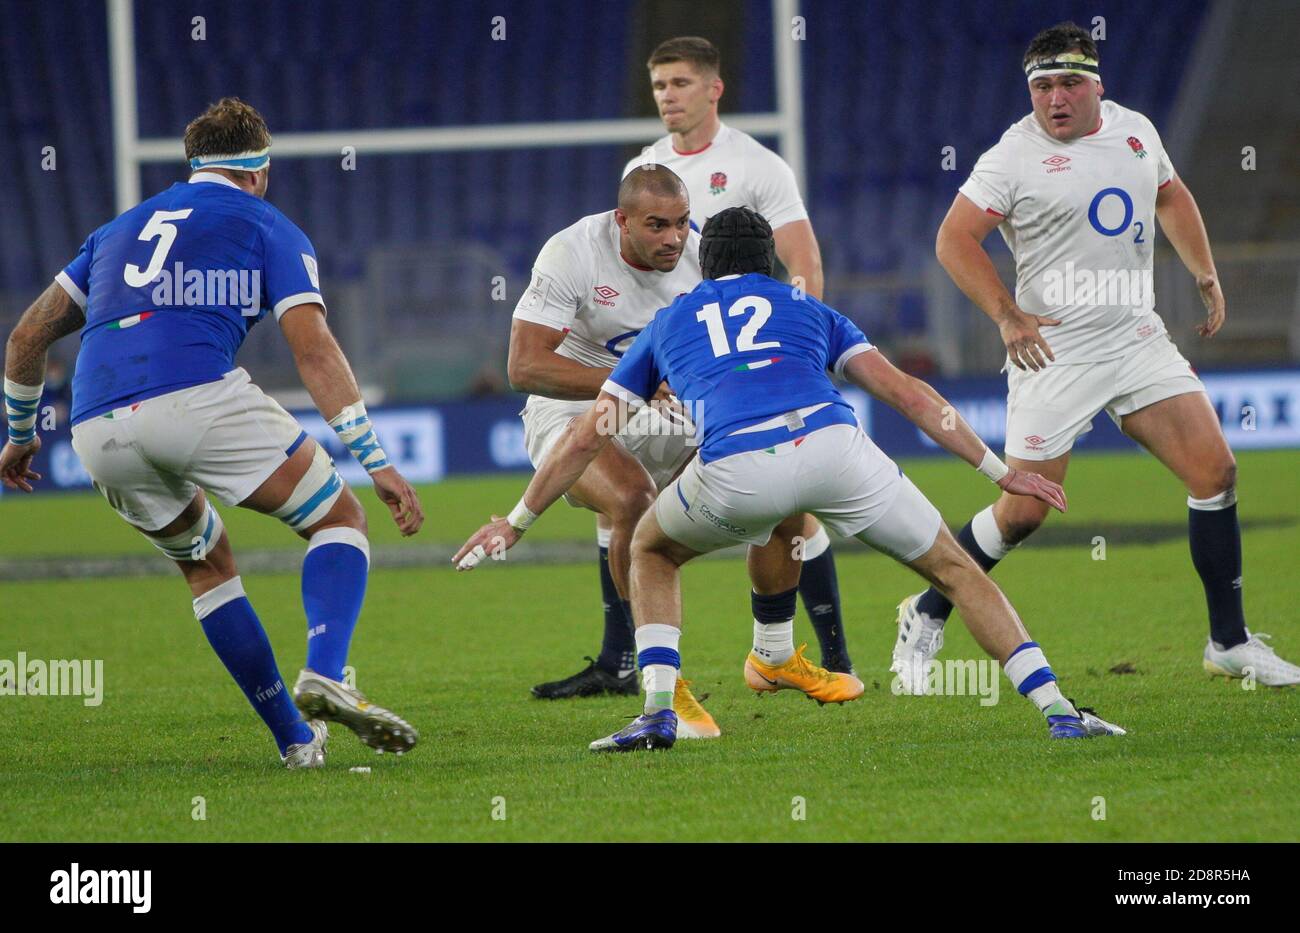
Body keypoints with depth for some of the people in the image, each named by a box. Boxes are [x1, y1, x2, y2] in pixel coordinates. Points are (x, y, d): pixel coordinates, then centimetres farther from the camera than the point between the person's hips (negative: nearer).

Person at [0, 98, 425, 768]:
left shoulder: (122, 228, 32)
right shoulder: (267, 227, 17)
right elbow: (314, 351, 4)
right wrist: (376, 462, 0)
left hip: (97, 431, 5)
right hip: (198, 397, -5)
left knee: (207, 564, 27)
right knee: (339, 518, 10)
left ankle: (295, 737, 21)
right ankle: (324, 675, -17)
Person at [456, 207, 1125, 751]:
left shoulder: (669, 324, 34)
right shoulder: (807, 311, 33)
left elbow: (587, 437, 32)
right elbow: (905, 393, 23)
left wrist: (517, 521, 41)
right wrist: (999, 471, 26)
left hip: (733, 472, 0)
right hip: (830, 445, 0)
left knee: (651, 552, 32)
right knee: (955, 569, 18)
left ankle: (657, 713, 16)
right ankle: (1058, 710, 8)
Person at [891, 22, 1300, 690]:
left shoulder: (1135, 131, 7)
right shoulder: (1015, 156, -11)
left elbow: (1171, 196, 26)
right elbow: (954, 240, -11)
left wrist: (1206, 275, 22)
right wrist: (1008, 317, -17)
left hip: (1138, 339, 5)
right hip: (1054, 351, -5)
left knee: (1215, 471, -4)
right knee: (1025, 512, -6)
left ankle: (1230, 643, 6)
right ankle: (925, 618, 16)